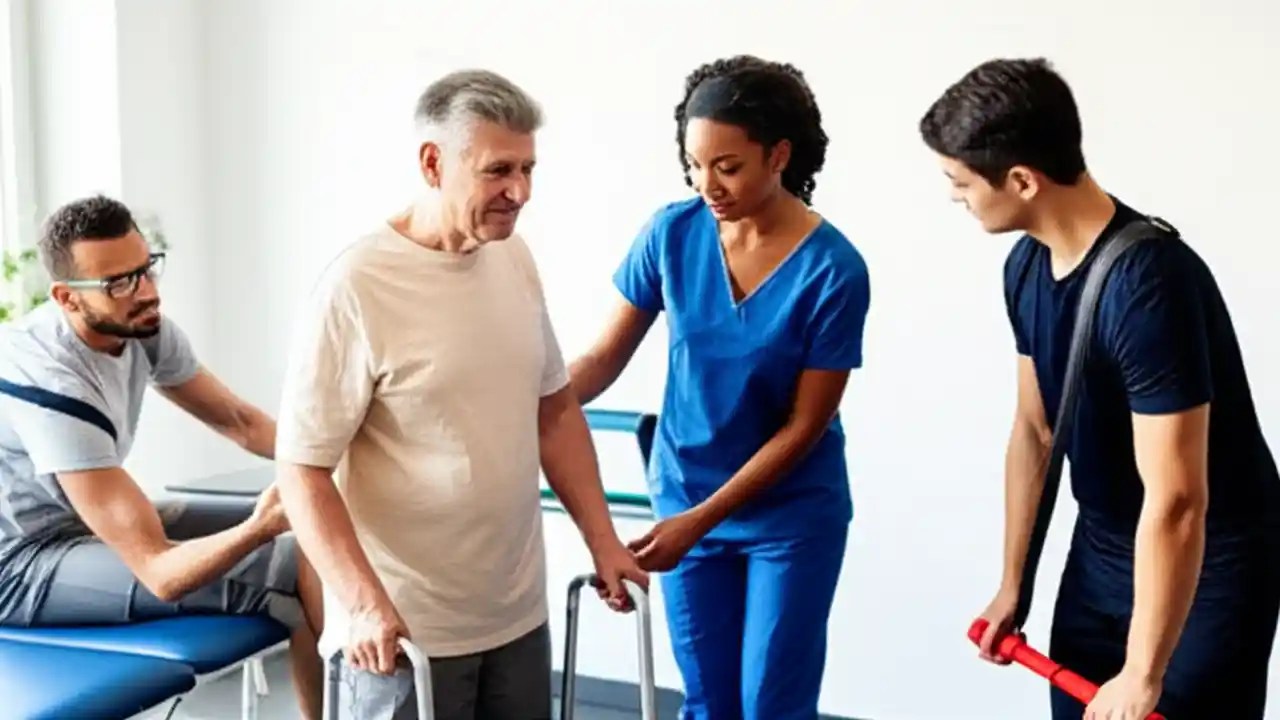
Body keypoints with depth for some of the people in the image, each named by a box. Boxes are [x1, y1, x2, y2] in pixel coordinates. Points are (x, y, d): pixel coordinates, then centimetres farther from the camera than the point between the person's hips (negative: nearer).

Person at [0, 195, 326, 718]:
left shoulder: (144, 328, -8)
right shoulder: (53, 384, -30)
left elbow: (240, 422, 5)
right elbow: (160, 571, -33)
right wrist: (258, 527, -50)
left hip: (93, 523, 9)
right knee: (303, 568, -21)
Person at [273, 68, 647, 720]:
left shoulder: (515, 258, 3)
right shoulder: (356, 288, -17)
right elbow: (302, 469, -15)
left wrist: (601, 538, 8)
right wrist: (365, 604, -23)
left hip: (517, 615, 6)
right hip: (403, 628, -6)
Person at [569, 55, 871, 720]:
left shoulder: (833, 270, -19)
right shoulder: (672, 233, -10)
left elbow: (803, 427, -16)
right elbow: (607, 354, -3)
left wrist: (698, 521, -19)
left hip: (792, 516, -3)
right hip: (685, 497, 3)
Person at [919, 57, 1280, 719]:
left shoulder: (1149, 282, -31)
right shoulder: (1028, 264, -5)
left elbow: (1176, 503, -30)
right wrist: (1012, 584, 11)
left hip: (1209, 563, -7)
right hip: (1100, 548, 8)